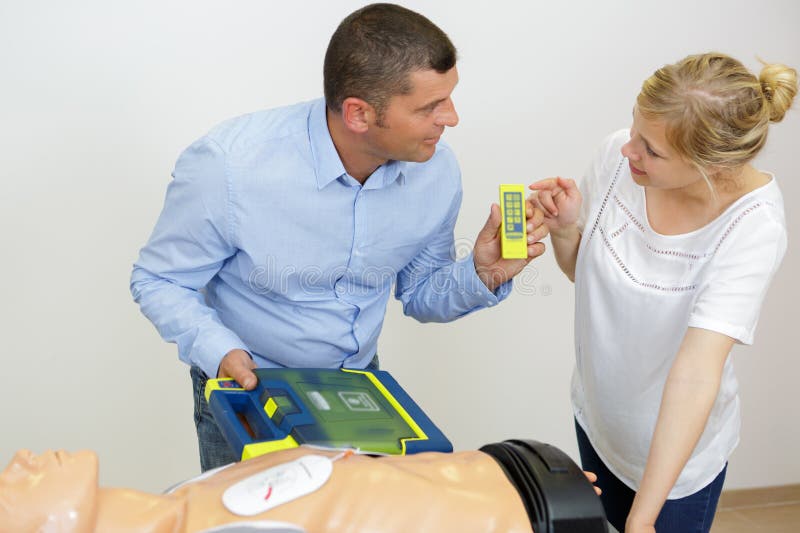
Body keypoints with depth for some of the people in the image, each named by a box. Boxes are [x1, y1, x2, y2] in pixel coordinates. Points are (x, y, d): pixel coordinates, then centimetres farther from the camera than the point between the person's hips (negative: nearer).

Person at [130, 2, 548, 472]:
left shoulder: (437, 170, -14)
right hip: (249, 396, -4)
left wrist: (483, 275, -20)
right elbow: (160, 281, -16)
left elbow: (421, 296, 0)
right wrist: (219, 352, -33)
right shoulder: (228, 167, -29)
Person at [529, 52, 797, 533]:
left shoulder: (753, 225, -29)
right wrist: (565, 228, -22)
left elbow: (697, 371, -36)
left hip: (678, 441, -4)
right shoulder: (619, 155, -17)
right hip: (596, 415, 5)